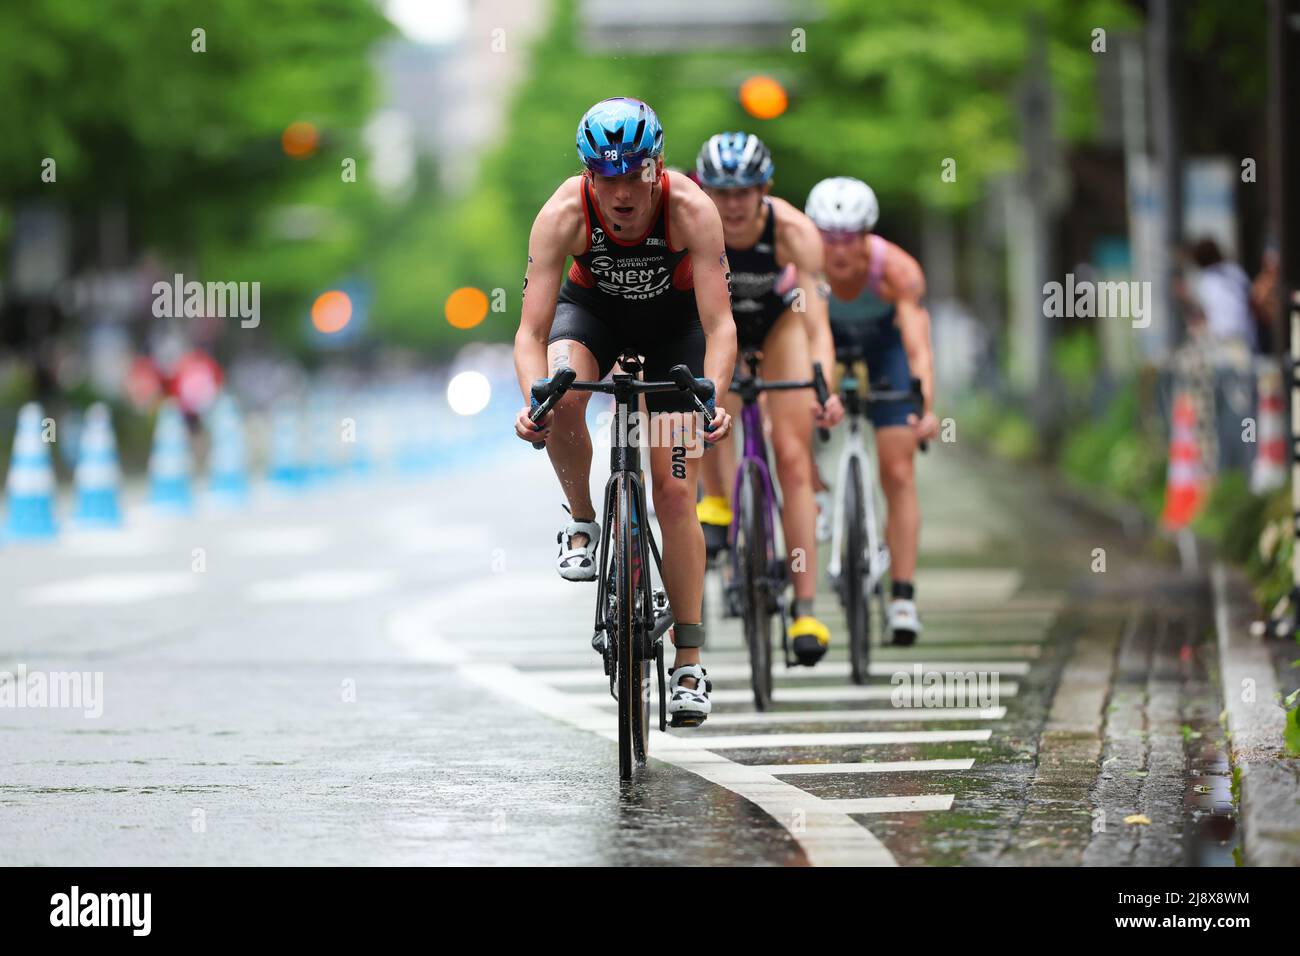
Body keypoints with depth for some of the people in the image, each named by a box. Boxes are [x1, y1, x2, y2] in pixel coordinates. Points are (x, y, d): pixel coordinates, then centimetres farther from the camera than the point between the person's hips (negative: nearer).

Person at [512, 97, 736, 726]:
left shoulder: (691, 210, -33)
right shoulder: (563, 215, -32)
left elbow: (720, 325, -35)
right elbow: (532, 332, -32)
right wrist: (533, 401, -51)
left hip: (672, 318, -1)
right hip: (591, 308, 1)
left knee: (675, 492, -6)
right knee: (561, 400, -34)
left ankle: (689, 663, 2)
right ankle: (582, 521, -6)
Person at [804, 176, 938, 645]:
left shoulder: (898, 269, -37)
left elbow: (917, 348, -46)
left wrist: (925, 409, -61)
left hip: (884, 338, -2)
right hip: (827, 334, 2)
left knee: (897, 472, -8)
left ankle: (903, 595, -7)